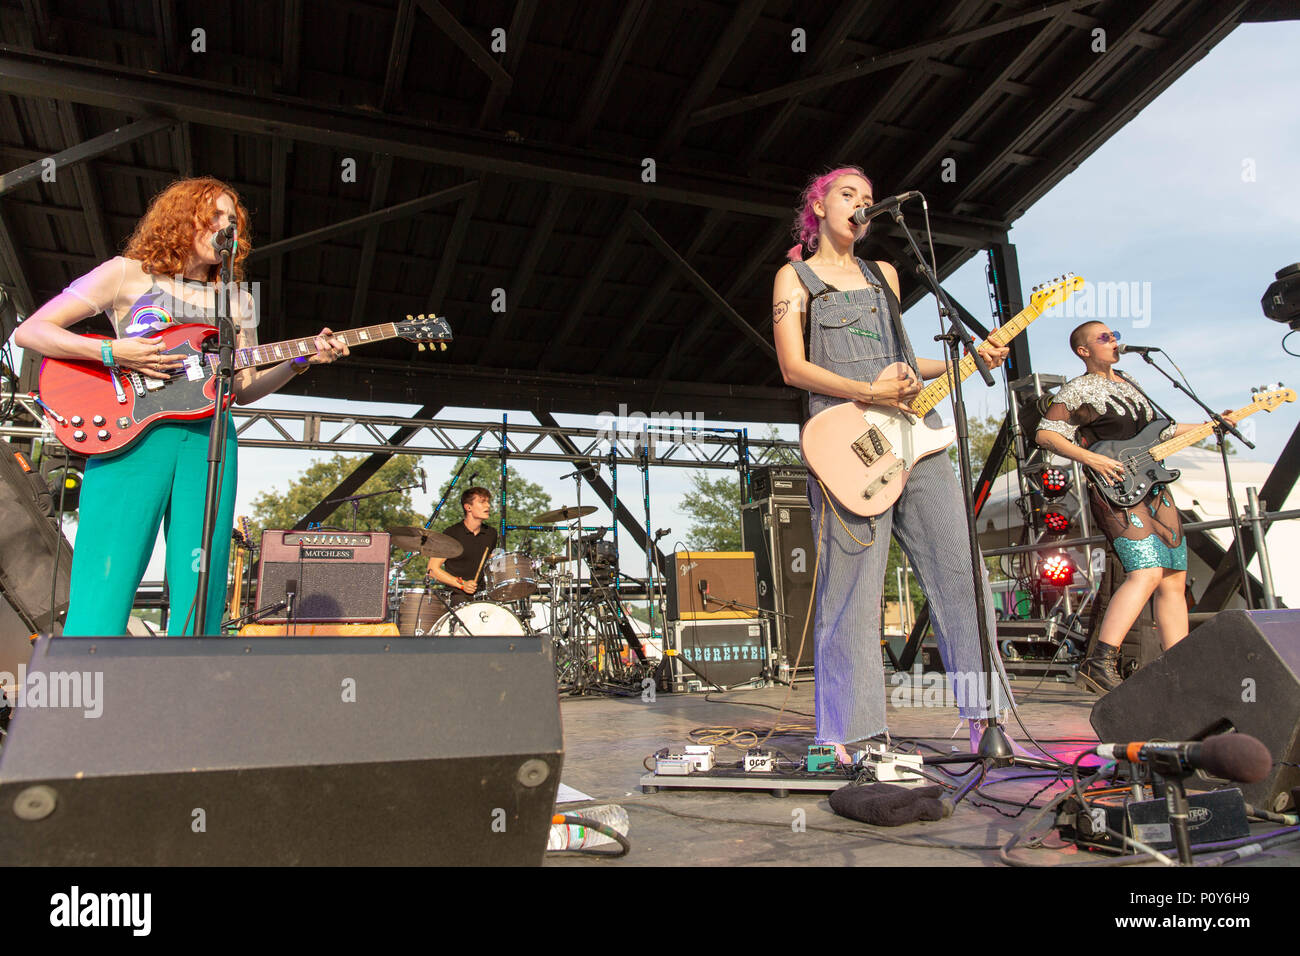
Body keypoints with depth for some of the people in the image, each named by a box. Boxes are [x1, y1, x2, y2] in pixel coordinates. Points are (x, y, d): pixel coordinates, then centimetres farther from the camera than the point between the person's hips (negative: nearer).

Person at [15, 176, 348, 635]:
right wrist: (112, 352, -8)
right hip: (131, 435, -3)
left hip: (208, 439, 4)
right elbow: (29, 331, 7)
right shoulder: (127, 274, 10)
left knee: (200, 604, -2)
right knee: (102, 601, -11)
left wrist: (300, 359, 4)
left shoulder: (238, 302, 21)